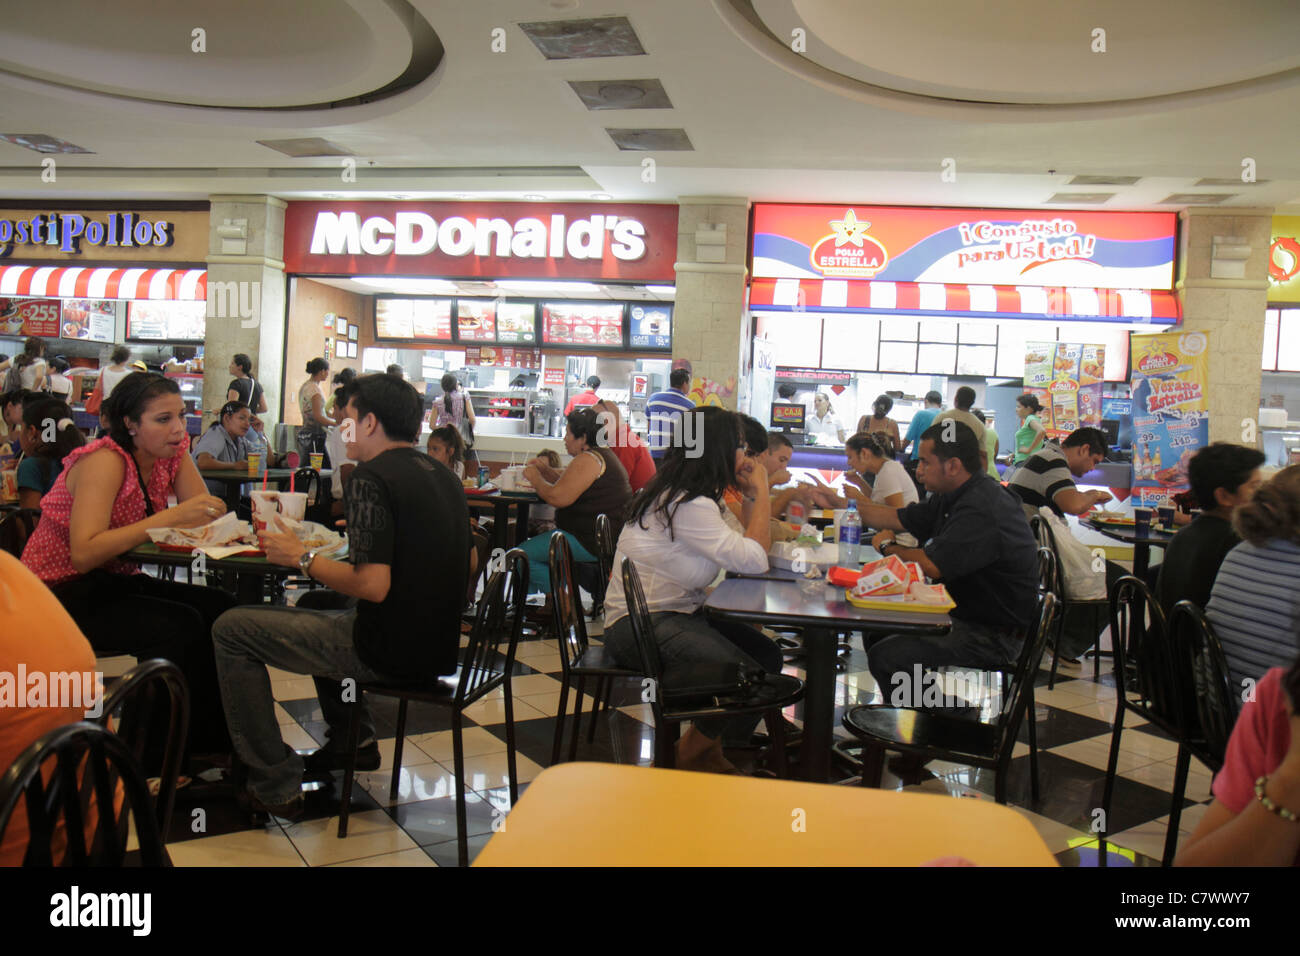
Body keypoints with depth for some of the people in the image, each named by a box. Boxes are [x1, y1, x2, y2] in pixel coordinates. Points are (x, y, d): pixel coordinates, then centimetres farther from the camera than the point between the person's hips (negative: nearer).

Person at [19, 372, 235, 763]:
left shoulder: (172, 452, -1)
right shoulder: (106, 461, -22)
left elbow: (204, 518, -6)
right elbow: (85, 553, -33)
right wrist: (170, 516, -37)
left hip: (114, 581, 7)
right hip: (62, 592, -7)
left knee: (219, 608, -13)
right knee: (180, 624, -26)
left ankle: (213, 741, -2)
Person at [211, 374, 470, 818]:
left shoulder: (370, 478, -17)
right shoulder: (441, 474, 10)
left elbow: (373, 585, -26)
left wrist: (302, 558, -10)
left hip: (392, 651, -9)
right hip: (437, 644, 9)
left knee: (231, 629, 0)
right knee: (316, 603, 33)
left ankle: (275, 785, 3)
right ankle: (354, 741, 33)